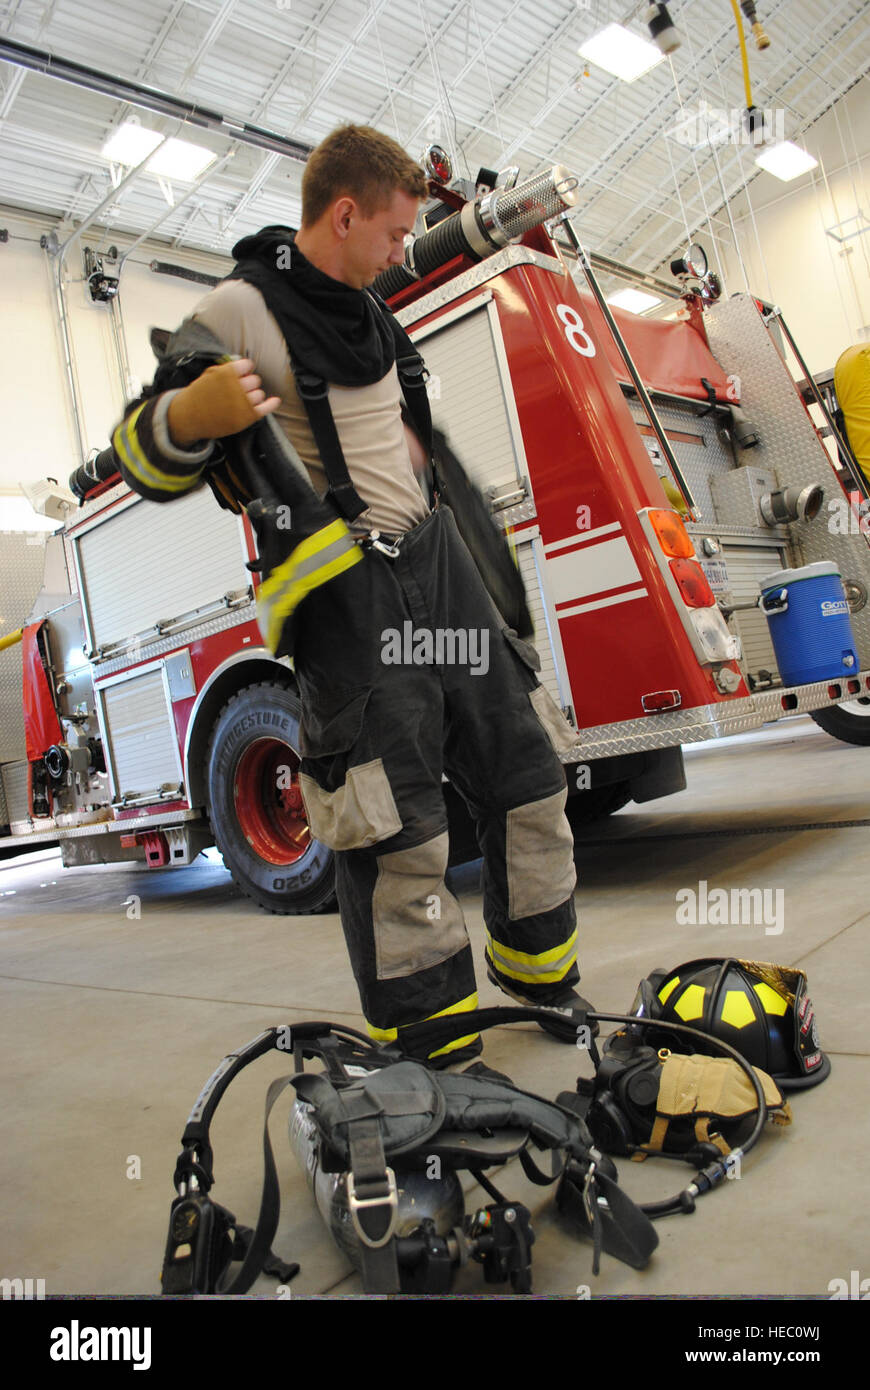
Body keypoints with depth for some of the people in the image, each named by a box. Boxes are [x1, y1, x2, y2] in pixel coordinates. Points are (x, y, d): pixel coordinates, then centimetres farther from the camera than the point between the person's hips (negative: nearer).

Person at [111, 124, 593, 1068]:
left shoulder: (363, 306, 17)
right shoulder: (241, 310, -8)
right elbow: (144, 463, -12)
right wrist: (190, 415, -32)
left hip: (437, 564, 9)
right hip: (348, 592, -8)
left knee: (527, 782, 12)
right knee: (400, 839, -8)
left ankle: (542, 977, 33)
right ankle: (438, 1066, 11)